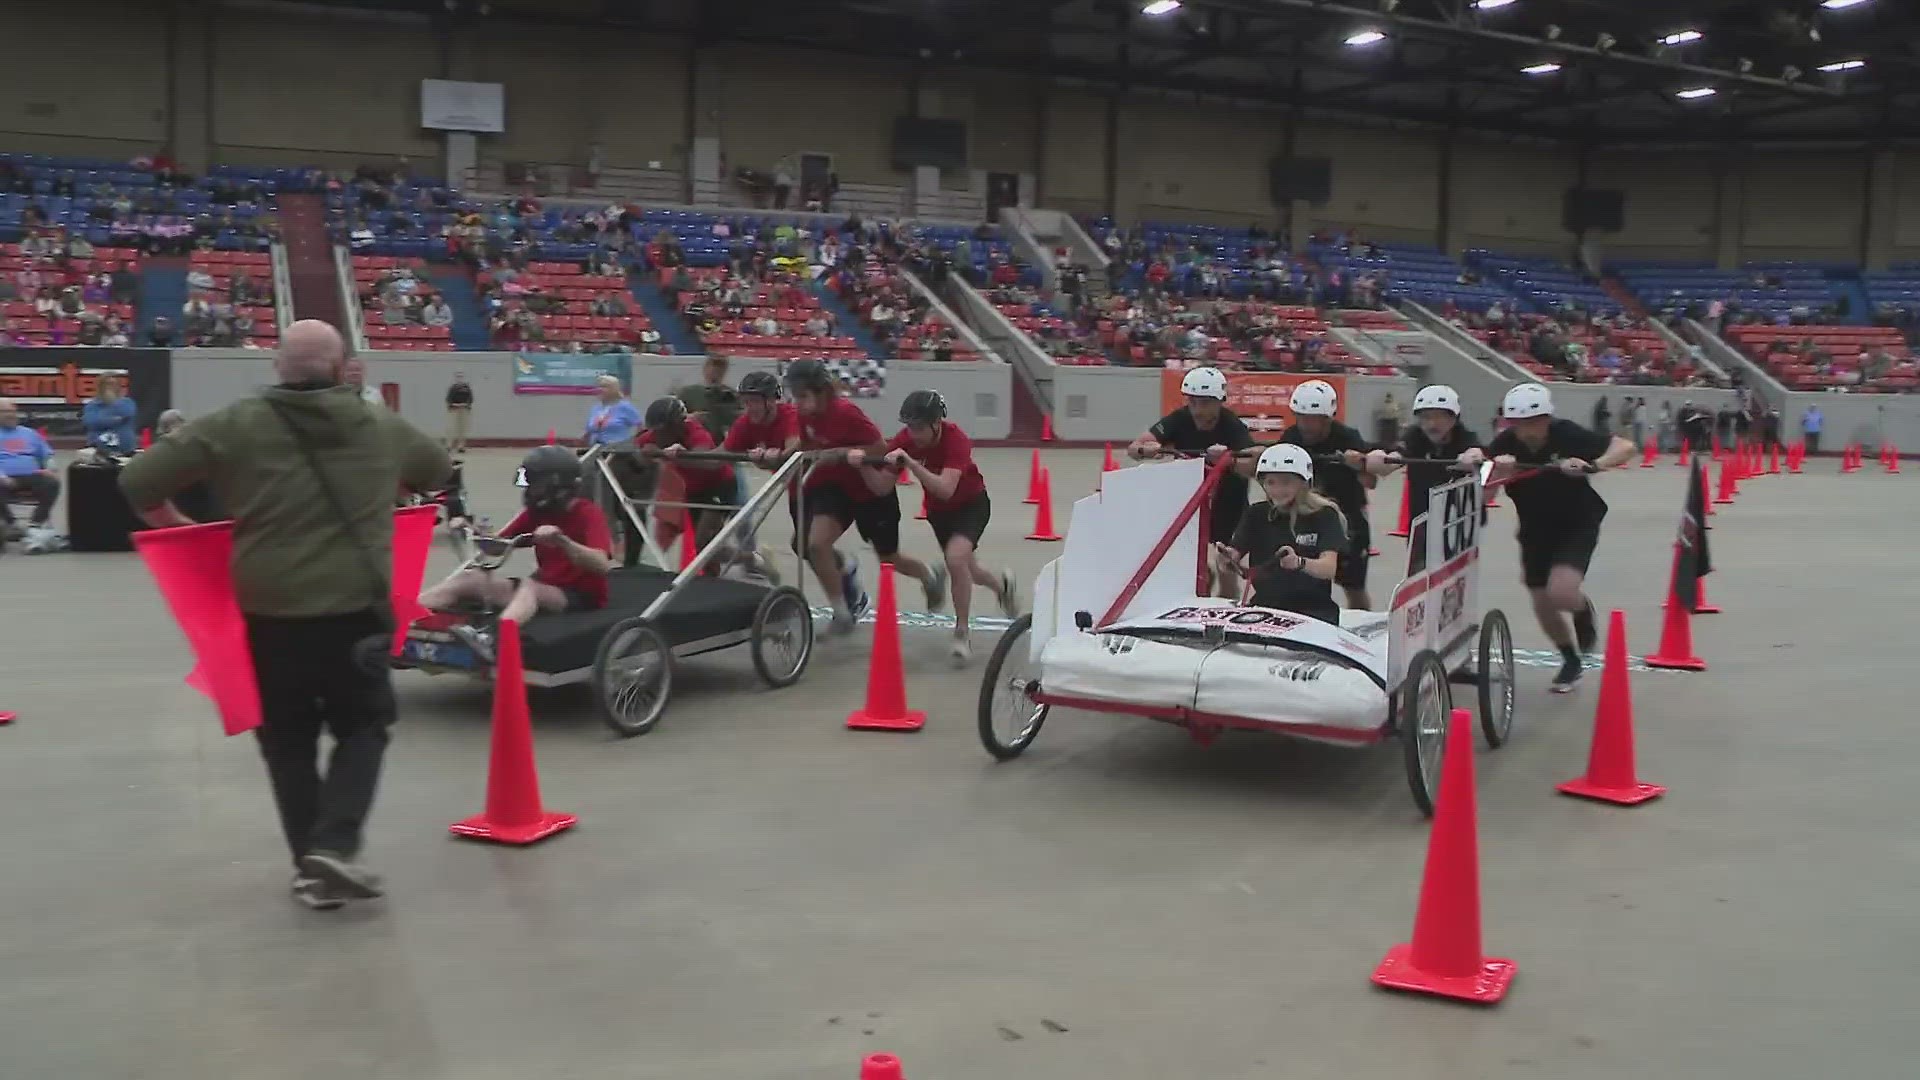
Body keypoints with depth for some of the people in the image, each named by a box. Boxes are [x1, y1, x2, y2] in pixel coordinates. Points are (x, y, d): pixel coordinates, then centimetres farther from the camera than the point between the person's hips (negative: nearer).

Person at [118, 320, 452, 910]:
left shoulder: (236, 425, -4)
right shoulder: (382, 425, 4)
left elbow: (138, 479, -4)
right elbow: (438, 468, 23)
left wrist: (170, 523, 15)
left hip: (271, 613, 0)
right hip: (358, 609, 0)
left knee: (288, 739, 16)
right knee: (362, 727, 16)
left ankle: (310, 864, 17)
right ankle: (335, 845, -2)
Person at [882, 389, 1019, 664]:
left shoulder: (955, 439, -33)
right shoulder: (905, 440, -21)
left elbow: (945, 489, -44)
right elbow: (883, 487, -23)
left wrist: (910, 462, -53)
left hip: (971, 505, -5)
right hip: (937, 510, 6)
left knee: (956, 559, -29)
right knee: (965, 569, 19)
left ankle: (962, 634, -13)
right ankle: (1002, 584, 55)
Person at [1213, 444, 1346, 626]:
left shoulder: (1324, 515, -3)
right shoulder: (1256, 514, 9)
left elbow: (1329, 568, -16)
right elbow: (1234, 555, 0)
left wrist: (1299, 563, -38)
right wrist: (1225, 557, -25)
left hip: (1313, 611, -3)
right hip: (1264, 607, 3)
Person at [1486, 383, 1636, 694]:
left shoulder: (1567, 434, -23)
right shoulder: (1504, 445, -17)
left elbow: (1625, 447, -25)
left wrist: (1594, 465, -42)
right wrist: (1498, 472, -40)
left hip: (1578, 525, -4)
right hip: (1536, 530, 4)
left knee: (1561, 593, -24)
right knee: (1542, 604, 8)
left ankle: (1584, 610, 14)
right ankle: (1571, 661, 35)